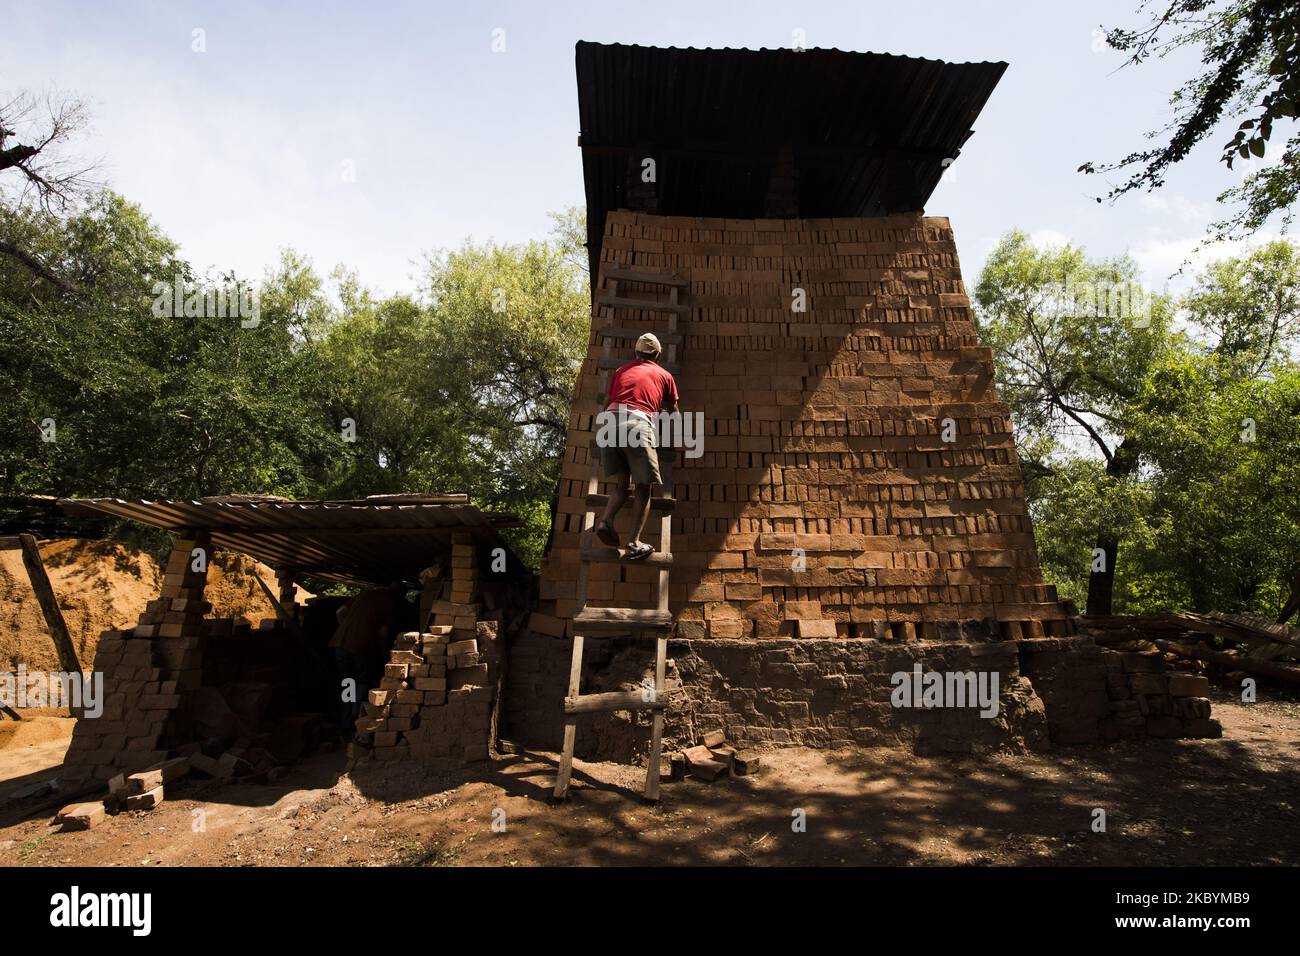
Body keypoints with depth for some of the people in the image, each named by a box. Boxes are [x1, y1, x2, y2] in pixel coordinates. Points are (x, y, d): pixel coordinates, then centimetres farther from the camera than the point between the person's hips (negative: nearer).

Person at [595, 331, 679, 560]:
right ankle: (635, 542, -11)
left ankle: (606, 520, -13)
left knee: (621, 484, 13)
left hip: (611, 422, 4)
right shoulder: (664, 375, 22)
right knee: (644, 488, 0)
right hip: (638, 423, -3)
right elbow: (673, 410, 31)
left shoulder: (621, 371, 28)